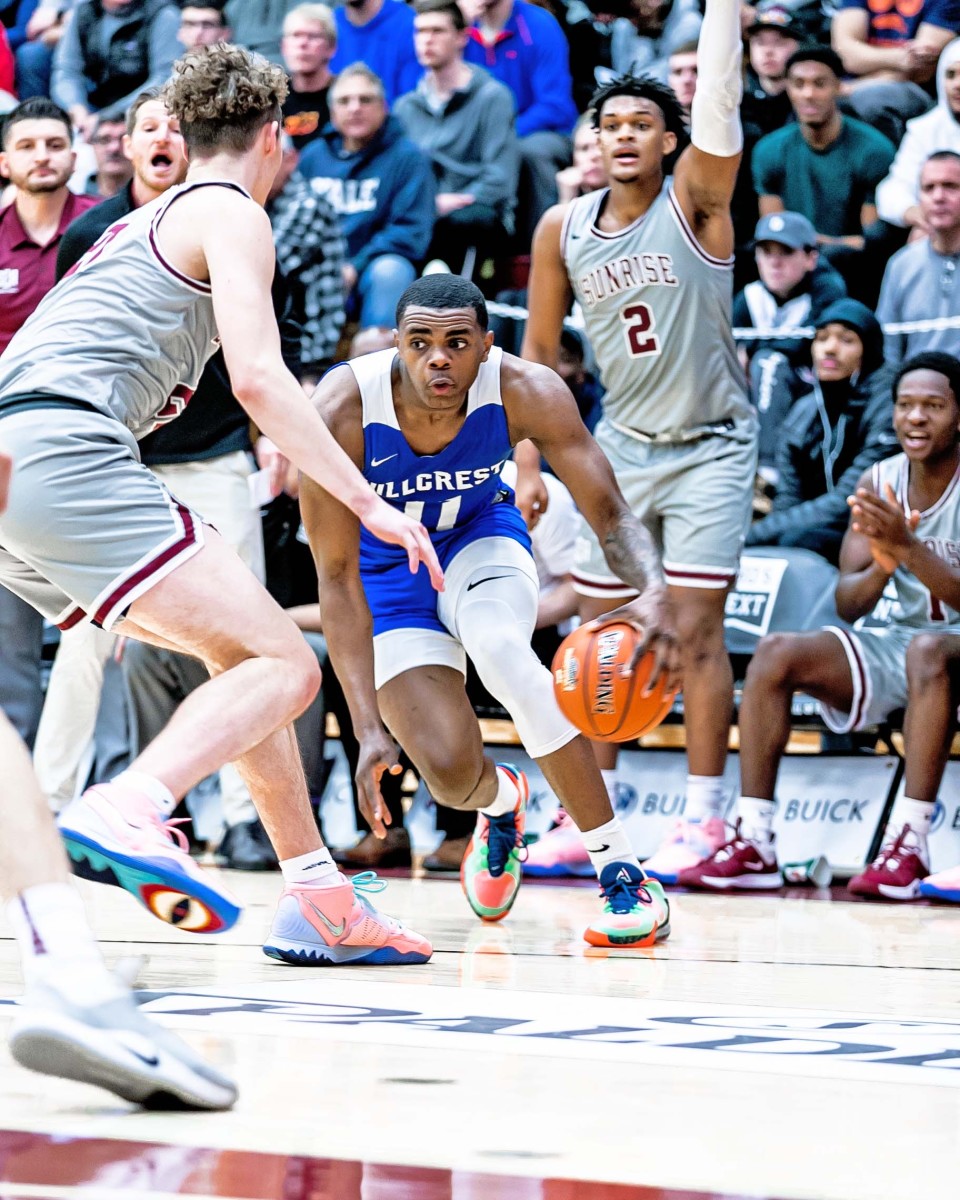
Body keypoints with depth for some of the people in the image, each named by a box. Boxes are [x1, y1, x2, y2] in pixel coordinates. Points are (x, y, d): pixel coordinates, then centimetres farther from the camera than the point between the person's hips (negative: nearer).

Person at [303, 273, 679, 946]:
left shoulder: (526, 392, -28)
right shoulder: (341, 412, -32)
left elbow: (611, 514, -26)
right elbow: (338, 576, -28)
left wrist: (654, 593, -49)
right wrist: (369, 727, -35)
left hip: (479, 539, 0)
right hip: (390, 567, 0)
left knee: (499, 647, -35)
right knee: (452, 775, -15)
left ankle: (625, 875, -26)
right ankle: (502, 801, 30)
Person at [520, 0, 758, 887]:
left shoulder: (694, 199, -10)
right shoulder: (562, 229, 0)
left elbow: (719, 99, -26)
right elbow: (540, 351, 8)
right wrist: (527, 464, 5)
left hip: (711, 446, -4)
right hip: (621, 444, 4)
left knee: (696, 630, -7)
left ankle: (705, 819, 0)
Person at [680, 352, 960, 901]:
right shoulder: (879, 482, 3)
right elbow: (847, 605, 0)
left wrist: (908, 548, -34)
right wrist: (881, 567, -22)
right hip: (898, 644, 6)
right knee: (777, 654, -14)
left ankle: (909, 842, -39)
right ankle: (755, 843, -18)